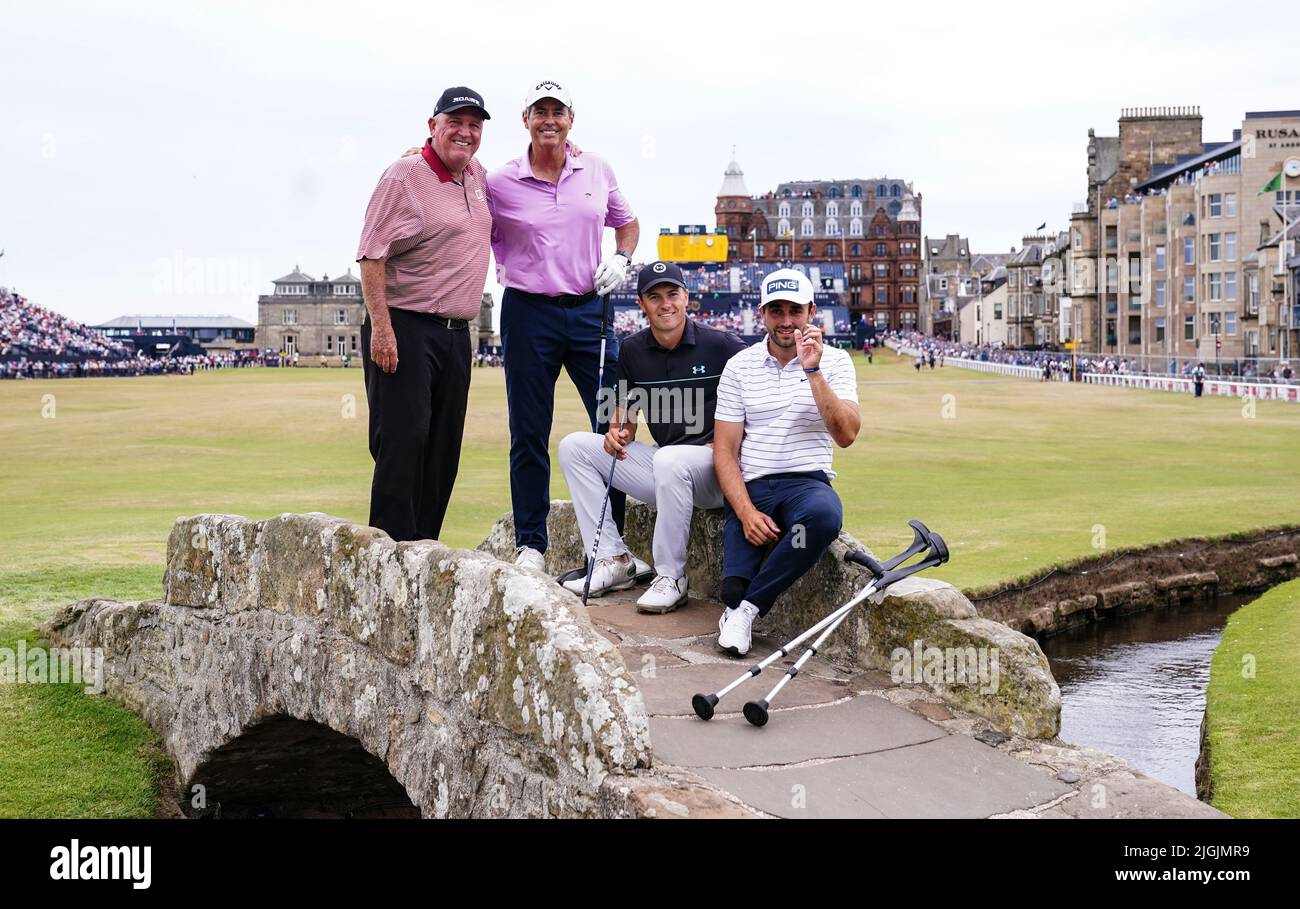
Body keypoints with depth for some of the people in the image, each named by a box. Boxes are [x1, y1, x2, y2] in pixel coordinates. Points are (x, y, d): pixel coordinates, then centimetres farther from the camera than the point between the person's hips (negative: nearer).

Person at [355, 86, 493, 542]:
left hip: (457, 333, 8)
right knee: (403, 439, -10)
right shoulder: (405, 176, -8)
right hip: (405, 329, -8)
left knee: (444, 445, 8)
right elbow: (372, 255, -14)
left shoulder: (477, 175, 14)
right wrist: (380, 327, -21)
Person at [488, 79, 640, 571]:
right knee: (529, 435, 4)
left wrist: (621, 258, 3)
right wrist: (504, 269, -6)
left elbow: (627, 222, 21)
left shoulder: (597, 170, 6)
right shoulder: (500, 183, -2)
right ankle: (530, 544, 14)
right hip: (528, 313, -2)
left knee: (614, 425, 0)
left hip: (589, 309, 2)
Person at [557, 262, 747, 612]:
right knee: (574, 446, -1)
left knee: (669, 458, -38)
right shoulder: (633, 350, 6)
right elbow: (626, 414, 13)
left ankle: (671, 578, -22)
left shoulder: (722, 346, -8)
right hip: (660, 465, 6)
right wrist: (618, 434, -8)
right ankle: (612, 558, -5)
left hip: (714, 469, -6)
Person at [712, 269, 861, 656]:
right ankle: (738, 603, 5)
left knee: (824, 514, -38)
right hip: (750, 488, -1)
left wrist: (813, 371, -19)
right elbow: (725, 451, 3)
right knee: (735, 588, -28)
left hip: (808, 482, 1)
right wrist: (746, 512, -12)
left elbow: (845, 435, -11)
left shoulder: (834, 362, 4)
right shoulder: (739, 366, 6)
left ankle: (747, 607, -24)